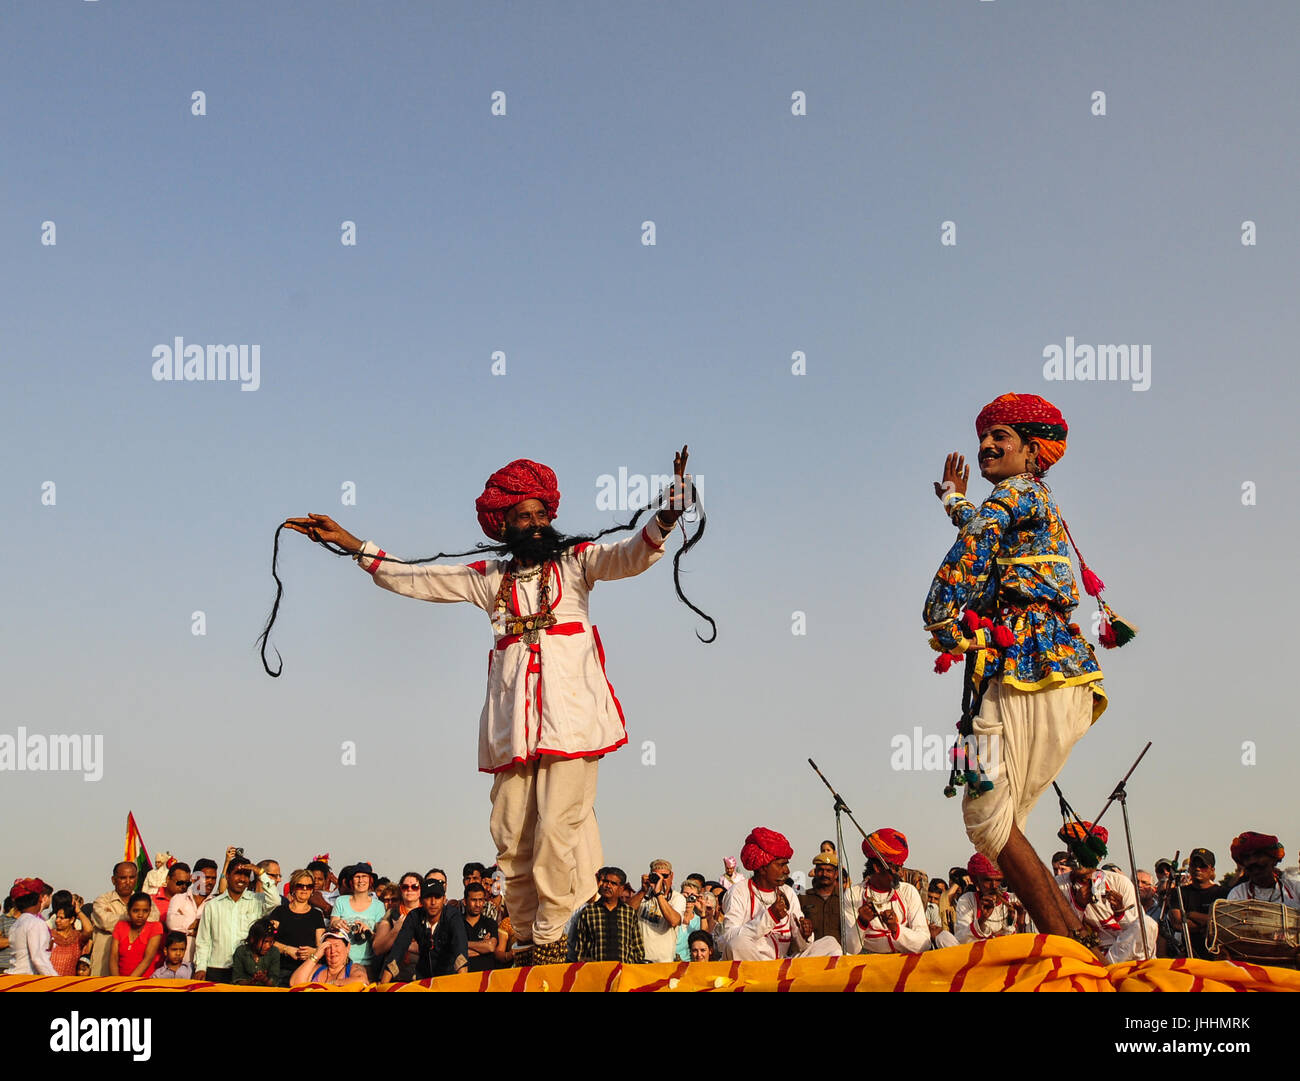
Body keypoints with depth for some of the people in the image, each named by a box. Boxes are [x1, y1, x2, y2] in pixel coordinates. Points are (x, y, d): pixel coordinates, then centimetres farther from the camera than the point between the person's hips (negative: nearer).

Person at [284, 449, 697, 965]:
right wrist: (352, 545, 18)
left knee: (558, 830, -14)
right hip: (512, 725, 3)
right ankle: (527, 941, 9)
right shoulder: (490, 578, 19)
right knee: (511, 838, 0)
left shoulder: (575, 562, 11)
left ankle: (550, 937, -6)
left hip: (570, 718, -3)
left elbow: (634, 555, -5)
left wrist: (668, 513, -25)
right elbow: (410, 579, 22)